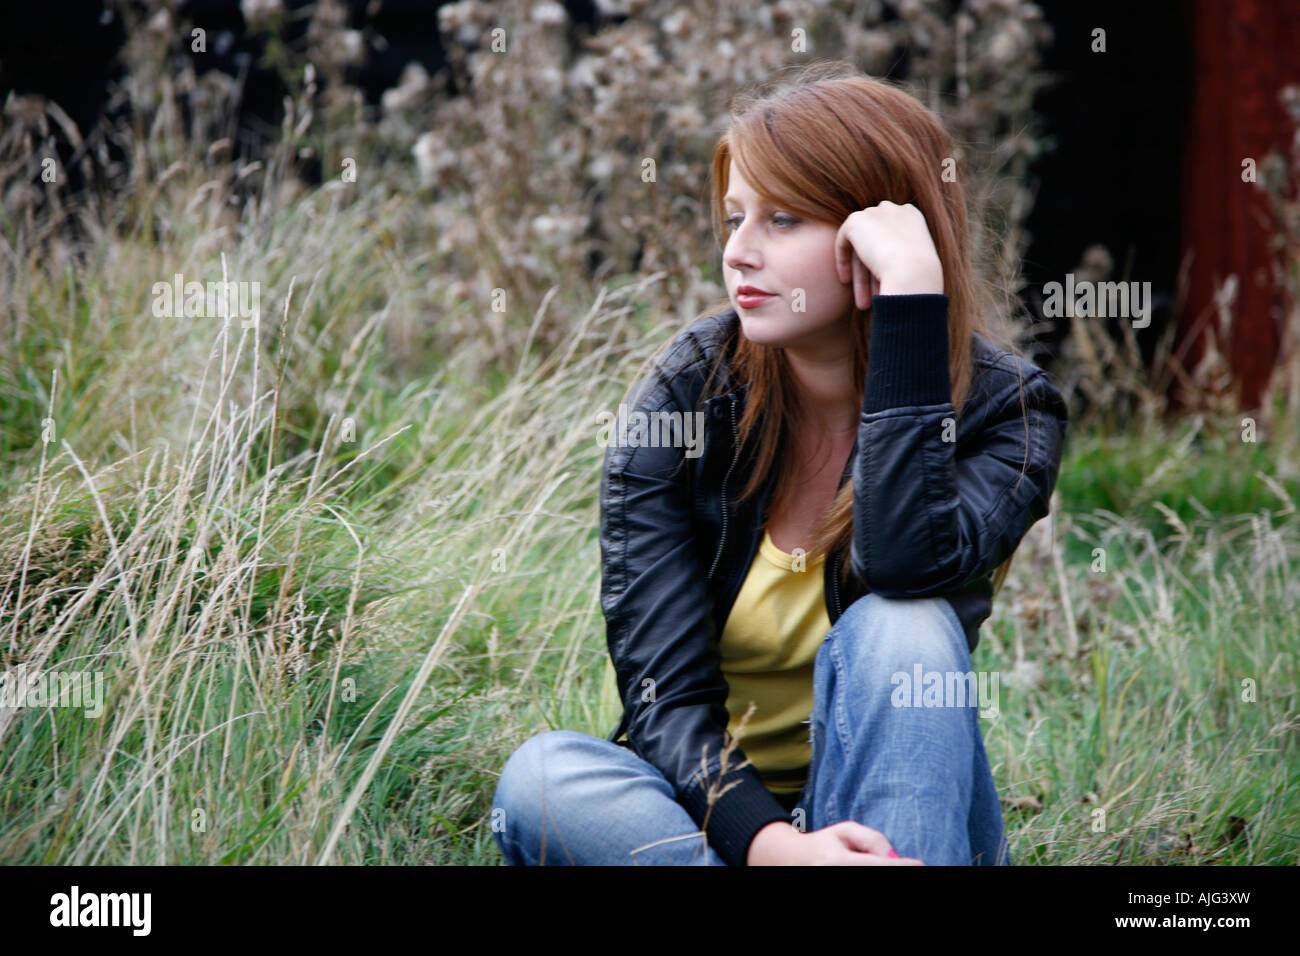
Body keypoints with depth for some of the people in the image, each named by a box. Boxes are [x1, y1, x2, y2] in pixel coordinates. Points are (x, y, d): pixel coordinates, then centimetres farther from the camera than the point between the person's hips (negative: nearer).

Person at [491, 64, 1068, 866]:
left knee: (897, 629, -31)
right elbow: (665, 693, -15)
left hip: (902, 816, -1)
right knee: (542, 776, -29)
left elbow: (902, 566, -32)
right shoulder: (680, 398, -7)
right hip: (711, 817, 1)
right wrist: (768, 842, -36)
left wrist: (913, 294, -30)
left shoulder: (1005, 410, -9)